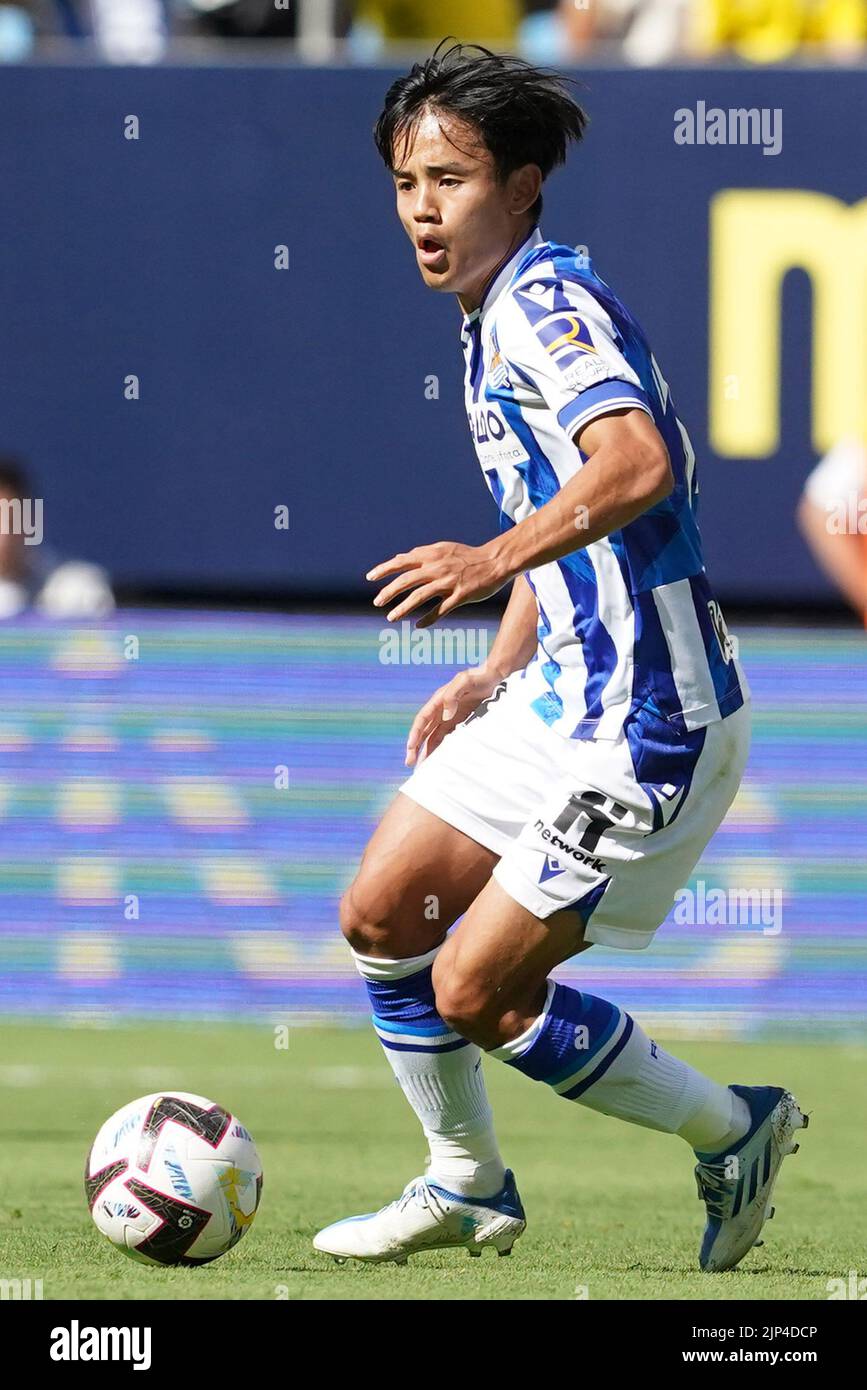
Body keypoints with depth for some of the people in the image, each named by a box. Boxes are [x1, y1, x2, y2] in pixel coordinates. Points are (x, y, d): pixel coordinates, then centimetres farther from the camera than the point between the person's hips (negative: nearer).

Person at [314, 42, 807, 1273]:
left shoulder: (547, 303, -18)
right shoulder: (497, 316, 13)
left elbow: (636, 465, -36)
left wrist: (495, 560, -42)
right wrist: (495, 676, 20)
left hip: (647, 724, -10)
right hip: (560, 696, 10)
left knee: (473, 991, -7)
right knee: (382, 914, 11)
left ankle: (734, 1131, 11)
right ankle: (468, 1187, 27)